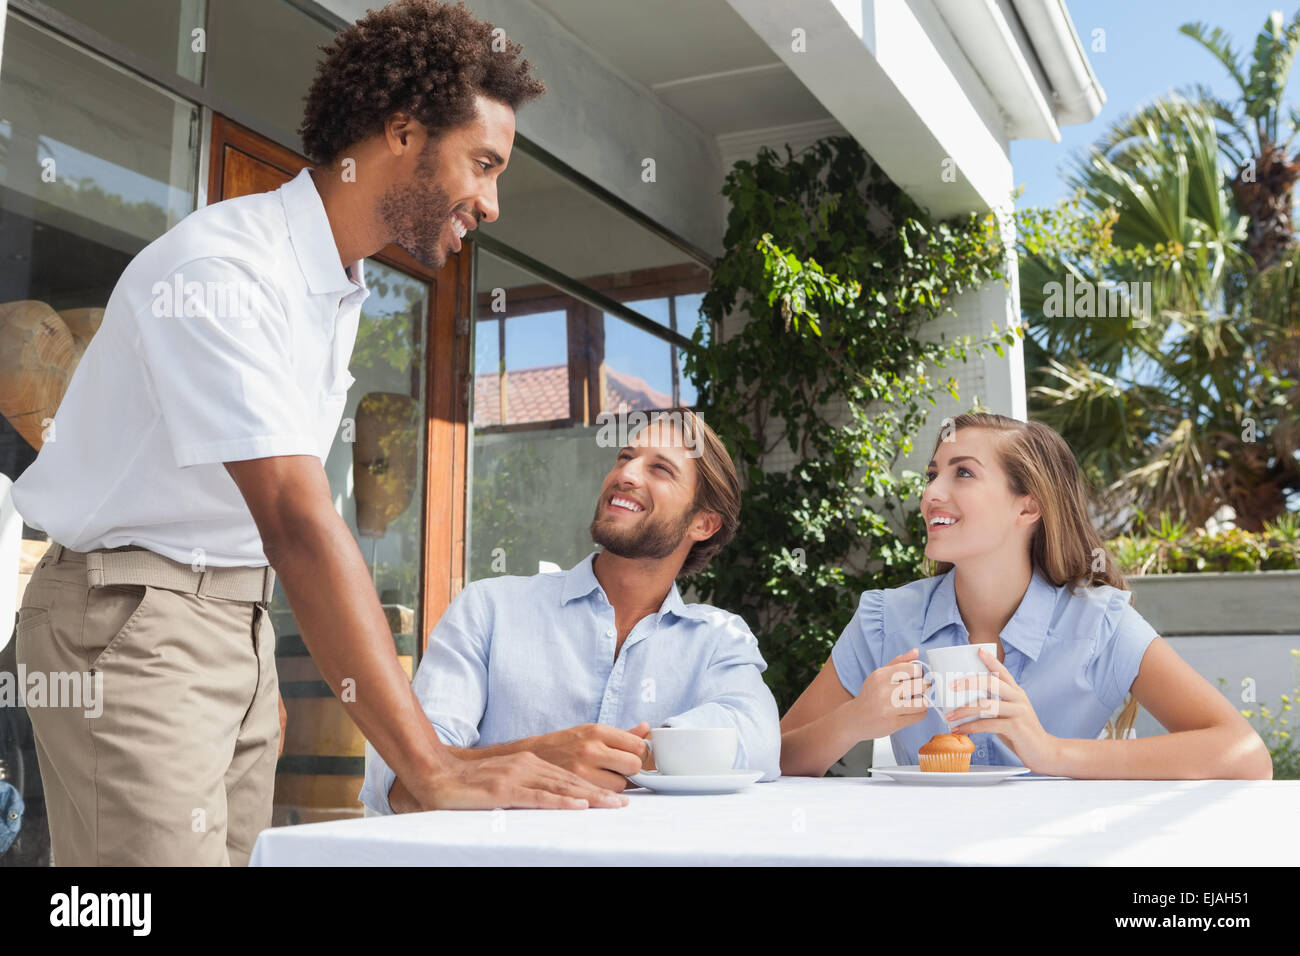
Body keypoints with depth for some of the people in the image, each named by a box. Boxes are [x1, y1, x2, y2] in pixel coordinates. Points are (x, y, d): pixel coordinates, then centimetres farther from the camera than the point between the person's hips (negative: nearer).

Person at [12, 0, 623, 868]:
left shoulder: (338, 291, 9)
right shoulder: (221, 271, -21)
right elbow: (297, 524, -31)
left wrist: (260, 679, 10)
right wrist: (430, 768, -35)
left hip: (241, 618, 8)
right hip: (133, 619, -8)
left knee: (242, 849, 8)